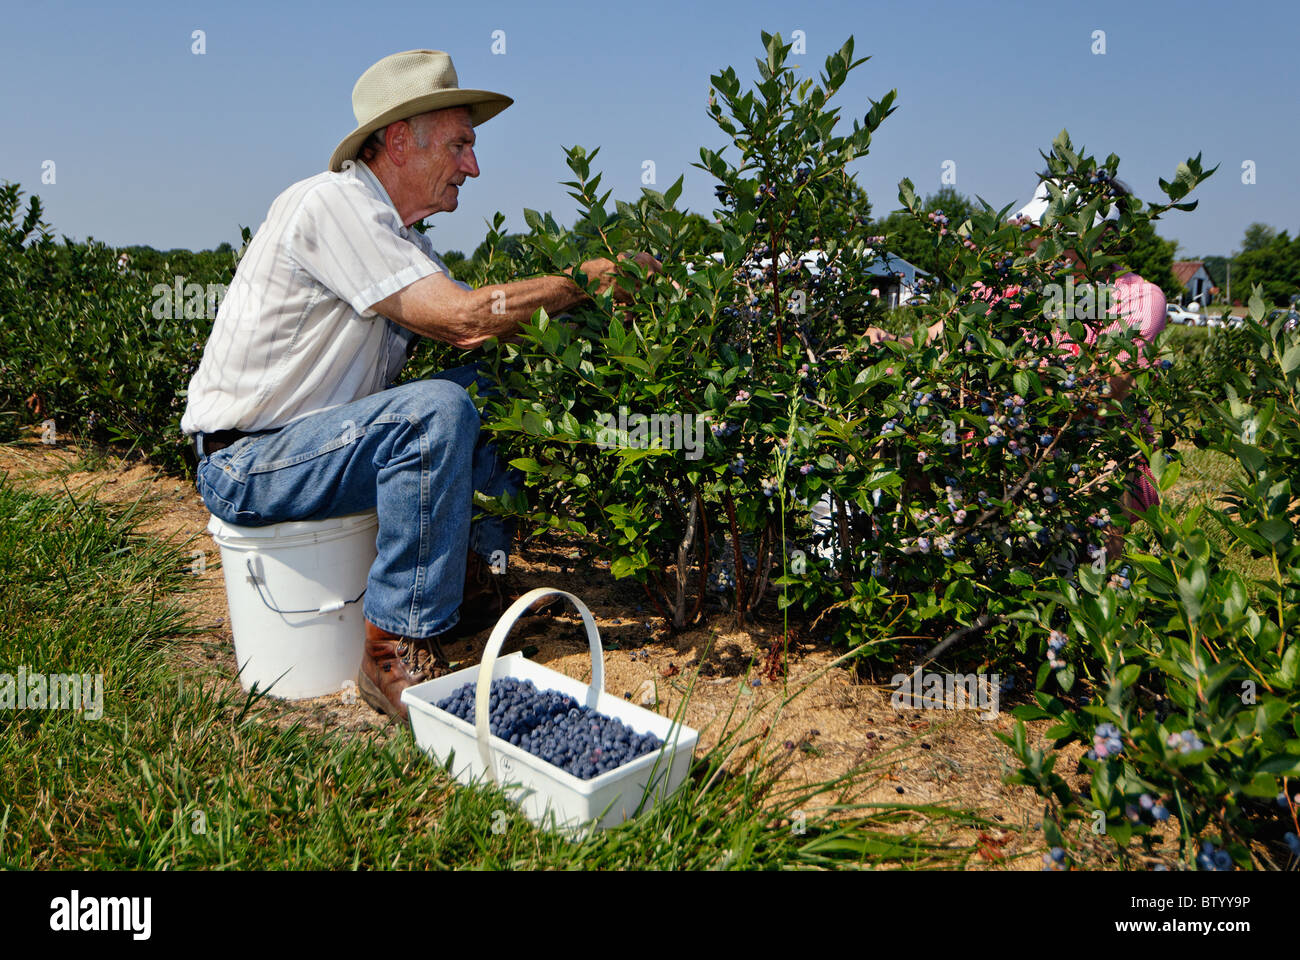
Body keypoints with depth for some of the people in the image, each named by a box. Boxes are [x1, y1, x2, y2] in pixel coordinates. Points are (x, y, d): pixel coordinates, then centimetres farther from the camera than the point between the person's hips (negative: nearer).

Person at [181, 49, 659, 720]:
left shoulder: (393, 230, 11)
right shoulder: (333, 202, -20)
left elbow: (471, 331, 6)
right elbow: (464, 317, -28)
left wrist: (583, 296, -2)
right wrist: (588, 278, -18)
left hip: (310, 435, 9)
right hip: (242, 464, -9)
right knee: (436, 409, -31)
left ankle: (474, 569, 11)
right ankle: (395, 654, -24)